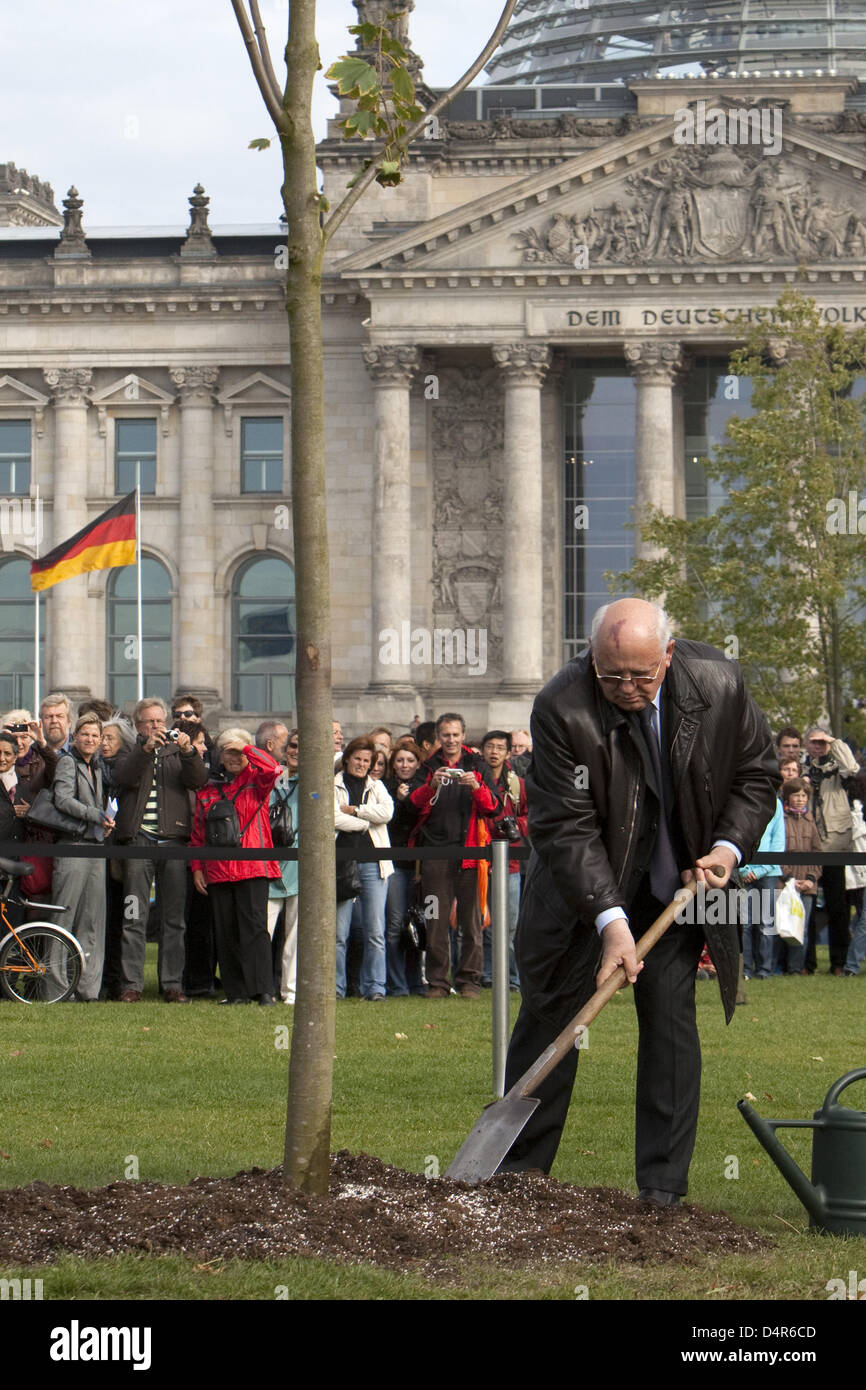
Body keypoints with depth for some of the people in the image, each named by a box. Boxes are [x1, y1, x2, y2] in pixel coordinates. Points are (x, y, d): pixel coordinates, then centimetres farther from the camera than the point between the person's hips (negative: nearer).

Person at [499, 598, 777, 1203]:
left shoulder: (719, 684, -16)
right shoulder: (562, 709, -25)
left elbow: (757, 773, 3)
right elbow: (566, 827, -25)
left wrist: (729, 846, -13)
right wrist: (610, 919, -33)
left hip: (676, 882, 2)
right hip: (582, 887, -1)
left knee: (671, 1017, -4)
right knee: (550, 1017, 2)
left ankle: (664, 1187, 1)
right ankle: (517, 1173, 14)